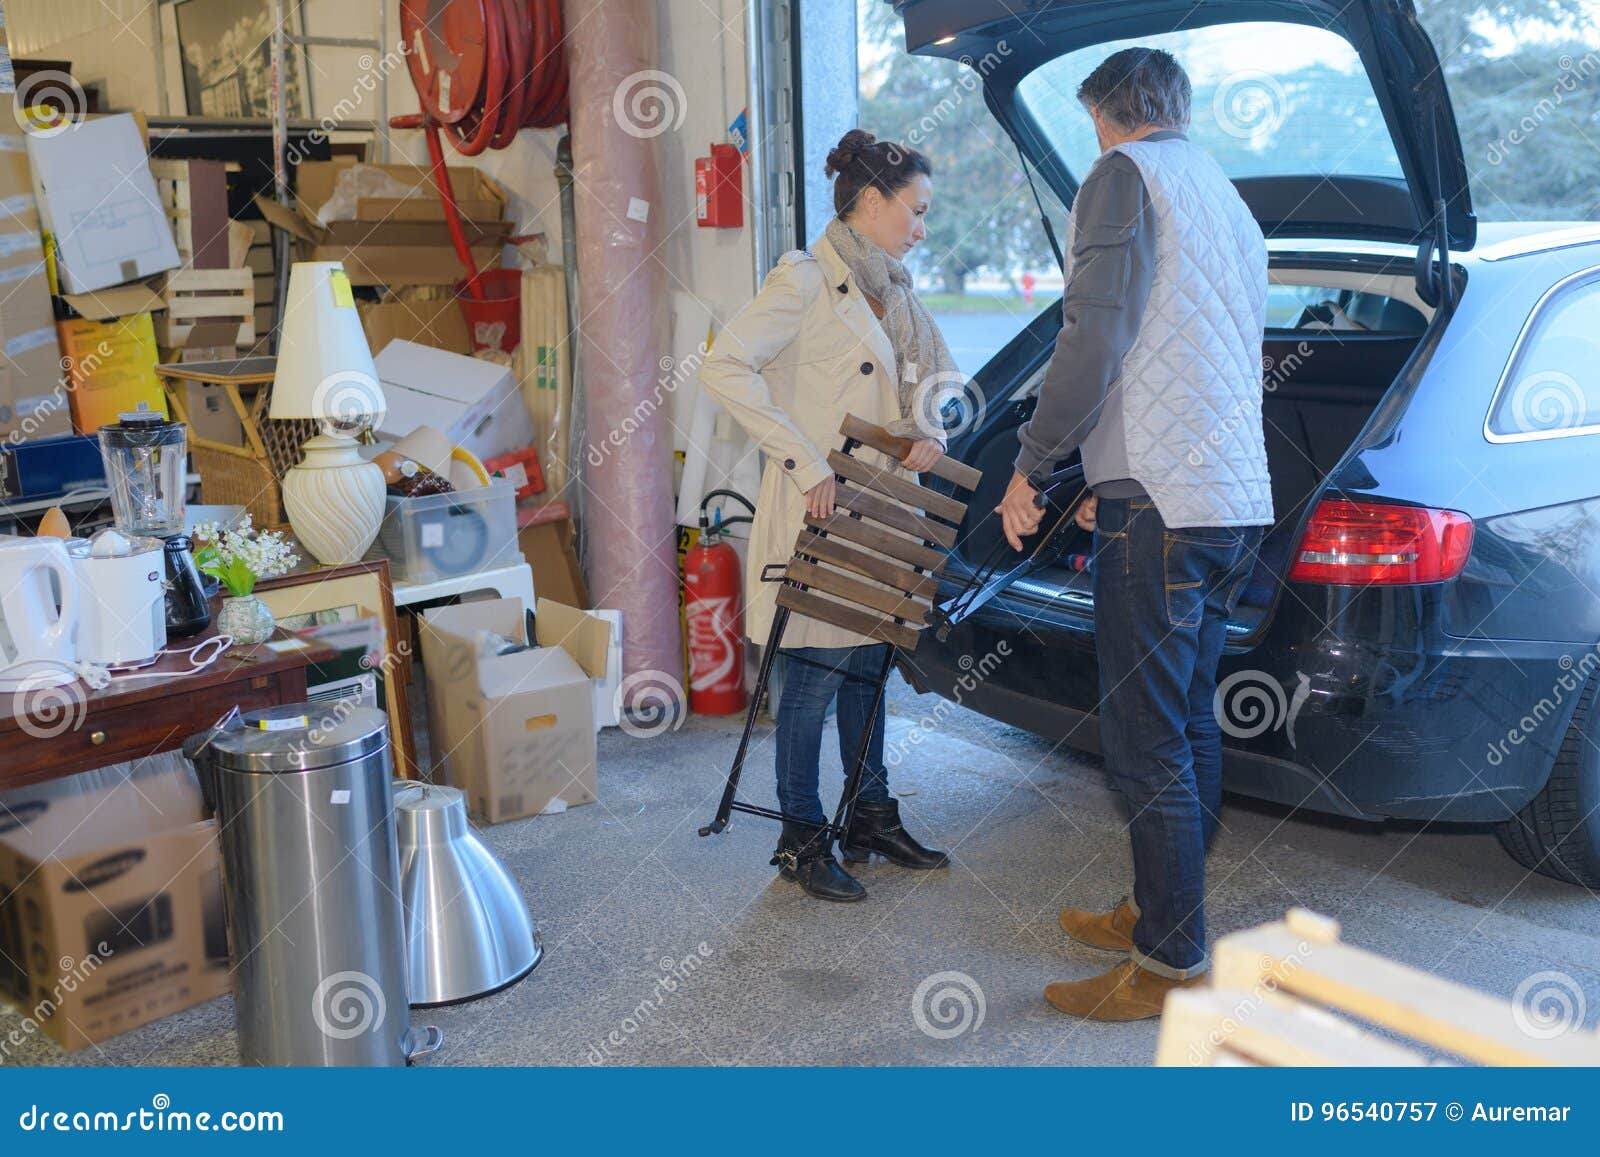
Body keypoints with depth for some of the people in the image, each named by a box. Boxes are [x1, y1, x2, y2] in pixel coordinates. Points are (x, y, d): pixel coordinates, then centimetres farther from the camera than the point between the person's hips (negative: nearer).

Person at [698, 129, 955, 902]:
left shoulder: (895, 292, 13)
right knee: (814, 678, -1)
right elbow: (723, 367, -23)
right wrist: (804, 462, -25)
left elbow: (944, 376, 23)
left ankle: (872, 819, 30)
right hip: (816, 511, -8)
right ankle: (801, 841, 13)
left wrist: (931, 435, 1)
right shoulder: (806, 280, -12)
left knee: (866, 668, 16)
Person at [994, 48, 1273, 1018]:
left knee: (1148, 741, -4)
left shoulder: (1127, 174, -4)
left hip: (1163, 502, -10)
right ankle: (1162, 913, 29)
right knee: (1190, 722, 17)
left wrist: (1033, 468, -7)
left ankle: (1173, 966, 3)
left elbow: (1097, 339, -16)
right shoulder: (1231, 203, 24)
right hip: (1237, 500, 10)